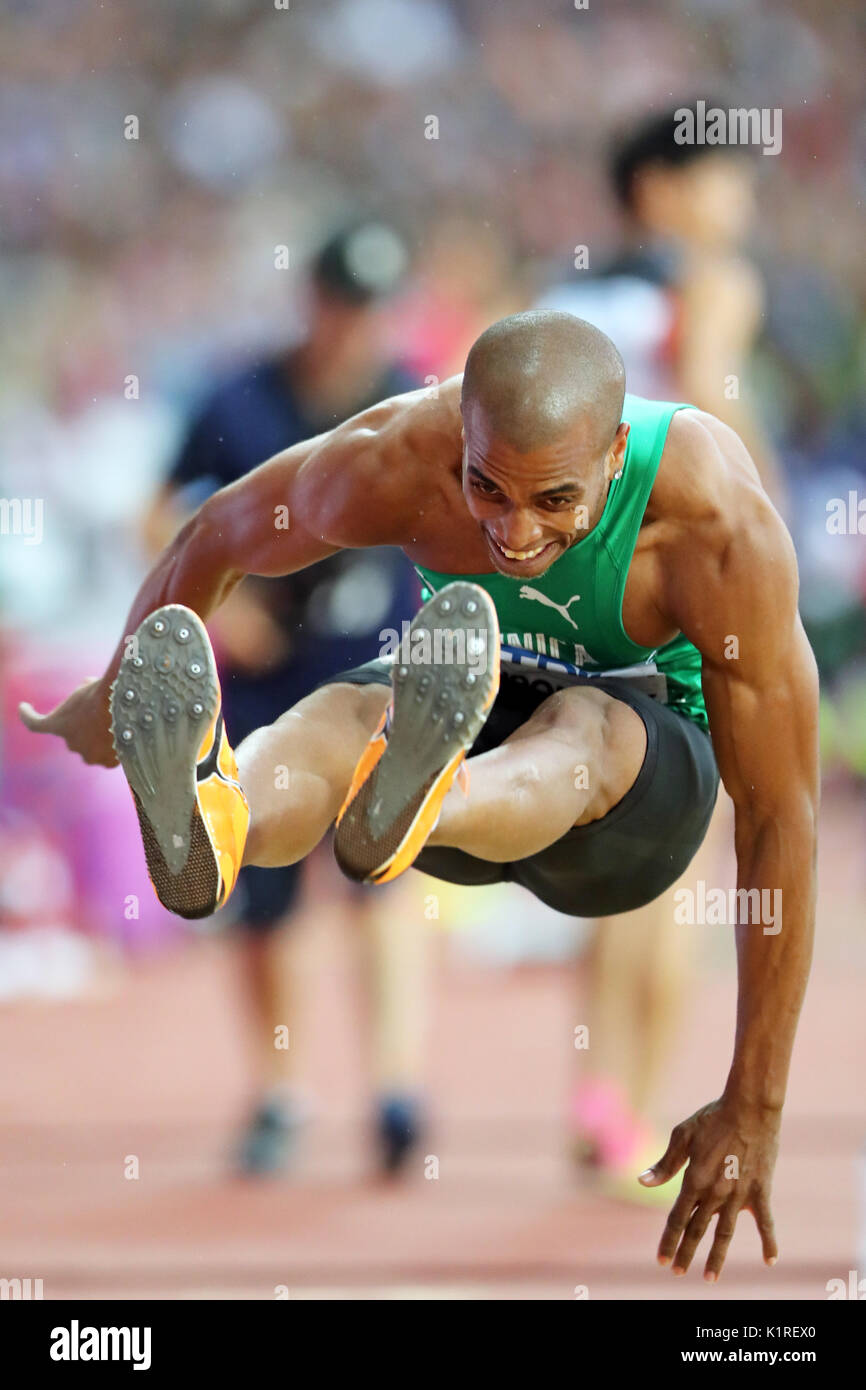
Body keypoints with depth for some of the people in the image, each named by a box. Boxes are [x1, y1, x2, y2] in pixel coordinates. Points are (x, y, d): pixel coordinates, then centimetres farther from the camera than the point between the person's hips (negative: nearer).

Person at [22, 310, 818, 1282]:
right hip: (476, 728, 2)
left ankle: (411, 807, -74)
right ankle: (203, 825, -70)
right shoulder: (397, 459, -24)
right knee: (340, 717, -34)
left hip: (638, 800, -2)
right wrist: (110, 701, 15)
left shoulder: (718, 526, -32)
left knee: (586, 730, -40)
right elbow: (215, 540, -3)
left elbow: (781, 813, -27)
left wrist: (751, 1110, -26)